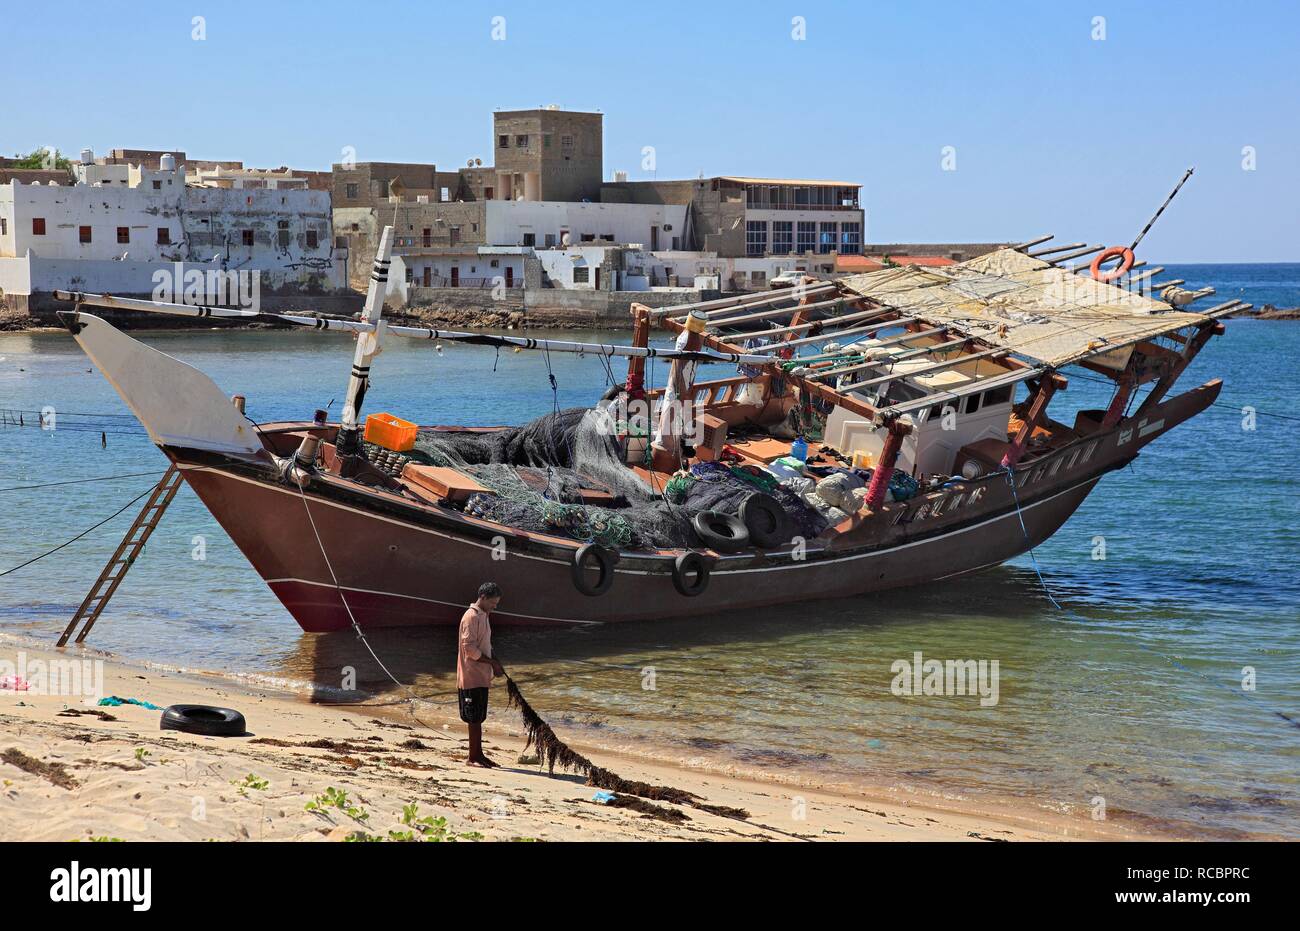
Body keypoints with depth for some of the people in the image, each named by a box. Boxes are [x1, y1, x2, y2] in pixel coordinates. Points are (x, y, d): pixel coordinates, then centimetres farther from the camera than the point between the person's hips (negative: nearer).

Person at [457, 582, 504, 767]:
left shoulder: (483, 616, 16)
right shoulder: (471, 617, -15)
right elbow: (469, 648, -20)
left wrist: (493, 664, 10)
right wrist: (492, 663, -18)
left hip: (481, 677, 9)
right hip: (472, 677, -9)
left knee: (478, 717, 12)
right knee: (474, 718, -6)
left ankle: (478, 754, 17)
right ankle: (472, 758, -2)